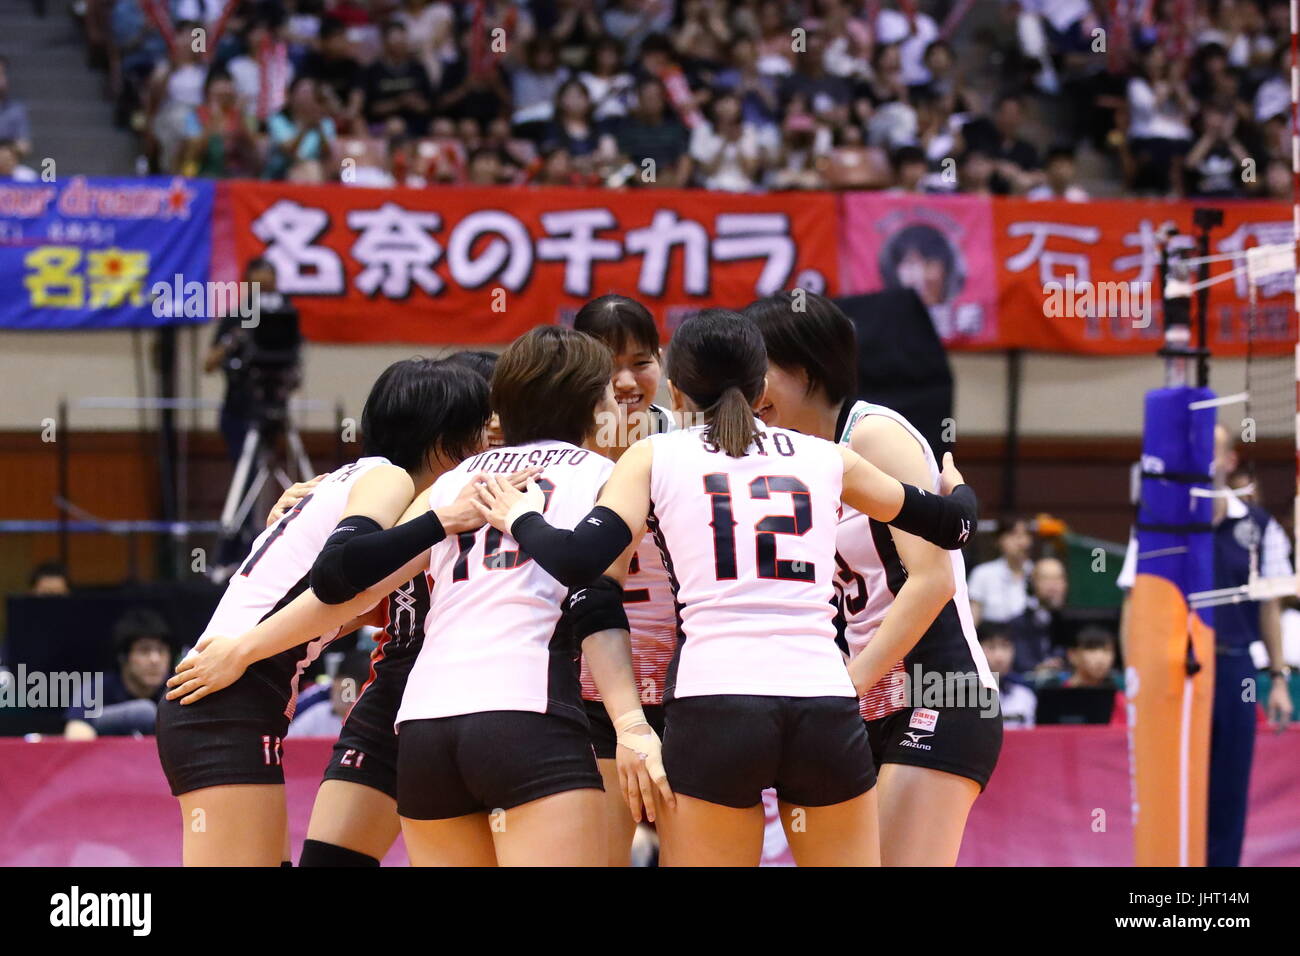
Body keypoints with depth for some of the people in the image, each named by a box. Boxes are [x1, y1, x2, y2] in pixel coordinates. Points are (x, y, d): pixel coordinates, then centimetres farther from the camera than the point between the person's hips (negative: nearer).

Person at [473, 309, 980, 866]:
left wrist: (521, 519, 19)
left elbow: (576, 562, -2)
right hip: (825, 703, 2)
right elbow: (951, 526, 30)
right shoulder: (825, 458, 19)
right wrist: (957, 488, 54)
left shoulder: (653, 456, 12)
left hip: (712, 707, -2)